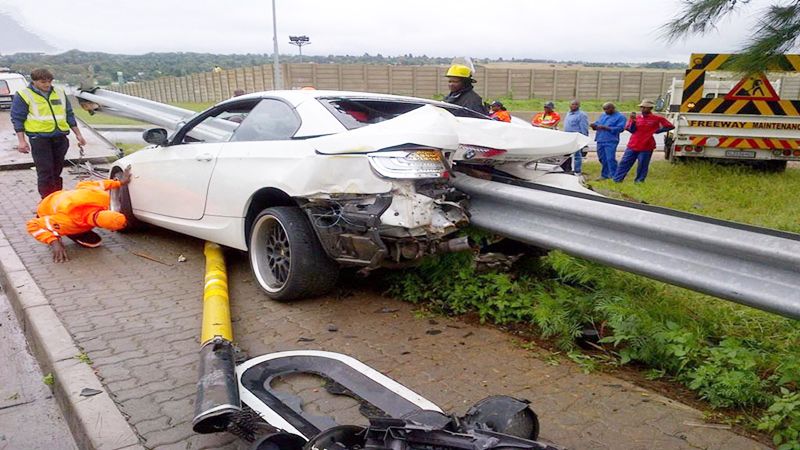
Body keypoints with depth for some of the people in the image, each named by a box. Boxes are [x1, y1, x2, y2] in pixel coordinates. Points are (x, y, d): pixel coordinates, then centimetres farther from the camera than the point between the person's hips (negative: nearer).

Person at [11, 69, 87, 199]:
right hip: (39, 138, -4)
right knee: (45, 171, -7)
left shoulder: (60, 93, 12)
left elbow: (69, 115, 18)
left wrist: (78, 134, 15)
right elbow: (17, 119, -1)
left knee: (57, 170, 10)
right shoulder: (23, 95, -1)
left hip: (60, 137, 4)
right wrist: (21, 141, -8)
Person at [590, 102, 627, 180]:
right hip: (600, 141, 7)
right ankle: (604, 175, 21)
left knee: (610, 159, -11)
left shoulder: (620, 117, -2)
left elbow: (620, 128, -13)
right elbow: (597, 123, 23)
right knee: (602, 159, 10)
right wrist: (594, 125, -2)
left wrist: (605, 128, -18)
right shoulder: (603, 115, 19)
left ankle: (613, 176, -7)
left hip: (610, 141, -7)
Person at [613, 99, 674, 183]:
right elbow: (631, 130, -1)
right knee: (624, 163, 2)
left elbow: (670, 126, 2)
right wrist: (633, 121, -14)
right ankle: (616, 180, 7)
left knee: (642, 166, 2)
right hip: (632, 146, 3)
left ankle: (639, 181, 12)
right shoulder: (636, 118, 7)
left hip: (646, 147, -3)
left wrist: (658, 130, -4)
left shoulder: (657, 119, -1)